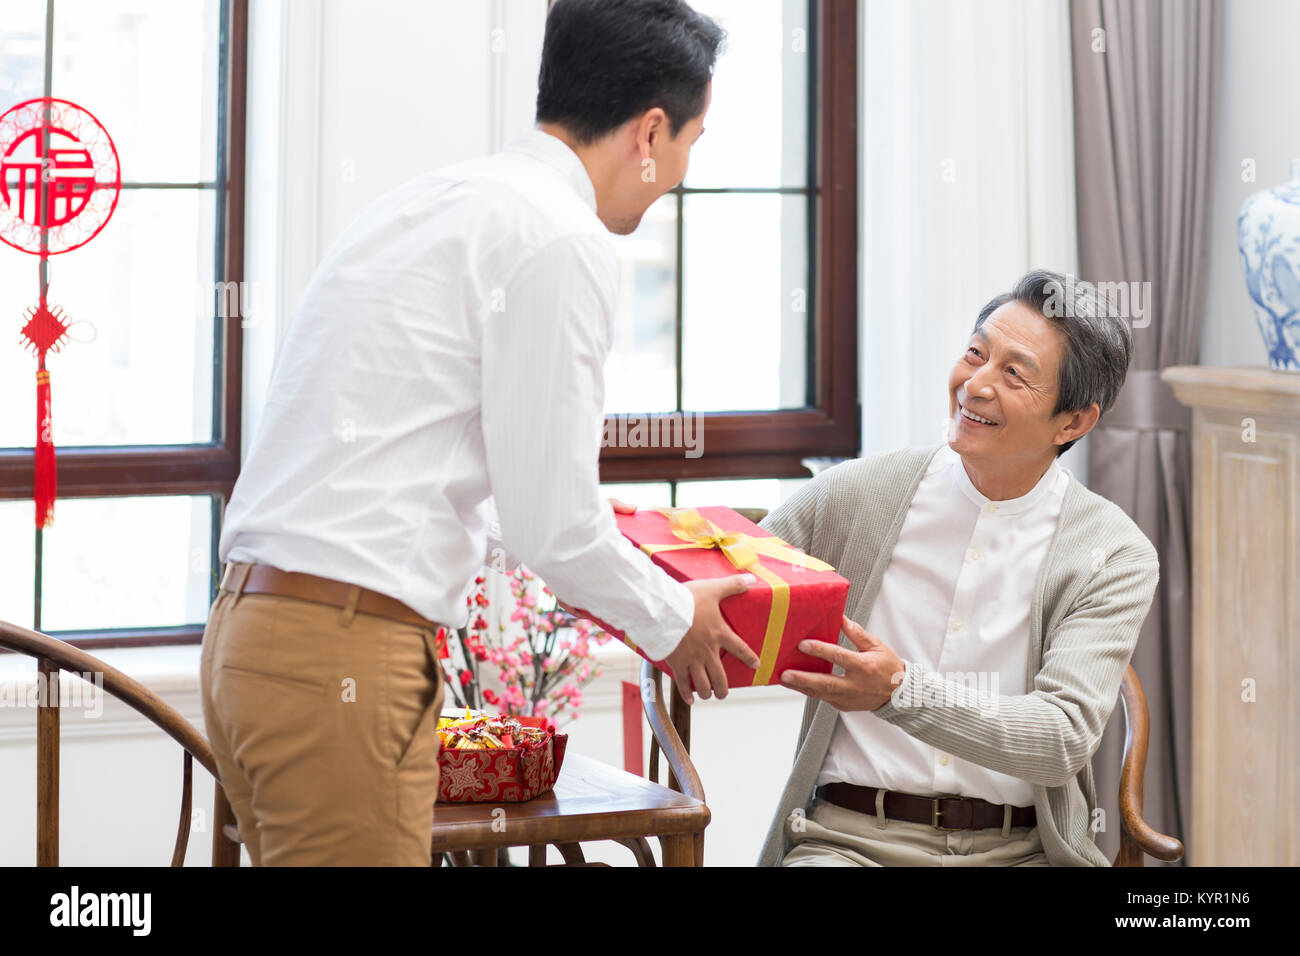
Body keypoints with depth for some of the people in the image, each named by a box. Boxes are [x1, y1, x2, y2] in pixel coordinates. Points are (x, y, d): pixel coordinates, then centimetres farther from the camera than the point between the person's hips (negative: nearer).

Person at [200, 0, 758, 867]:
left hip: (252, 627, 9)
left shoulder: (432, 203, 17)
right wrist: (671, 623, 8)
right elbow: (552, 525, -11)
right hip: (346, 659, -9)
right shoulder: (564, 241, -11)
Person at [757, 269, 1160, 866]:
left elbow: (1066, 738, -11)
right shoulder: (852, 494, 4)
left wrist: (900, 691, -24)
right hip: (850, 837, -1)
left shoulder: (1116, 558, 0)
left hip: (1020, 850, 1)